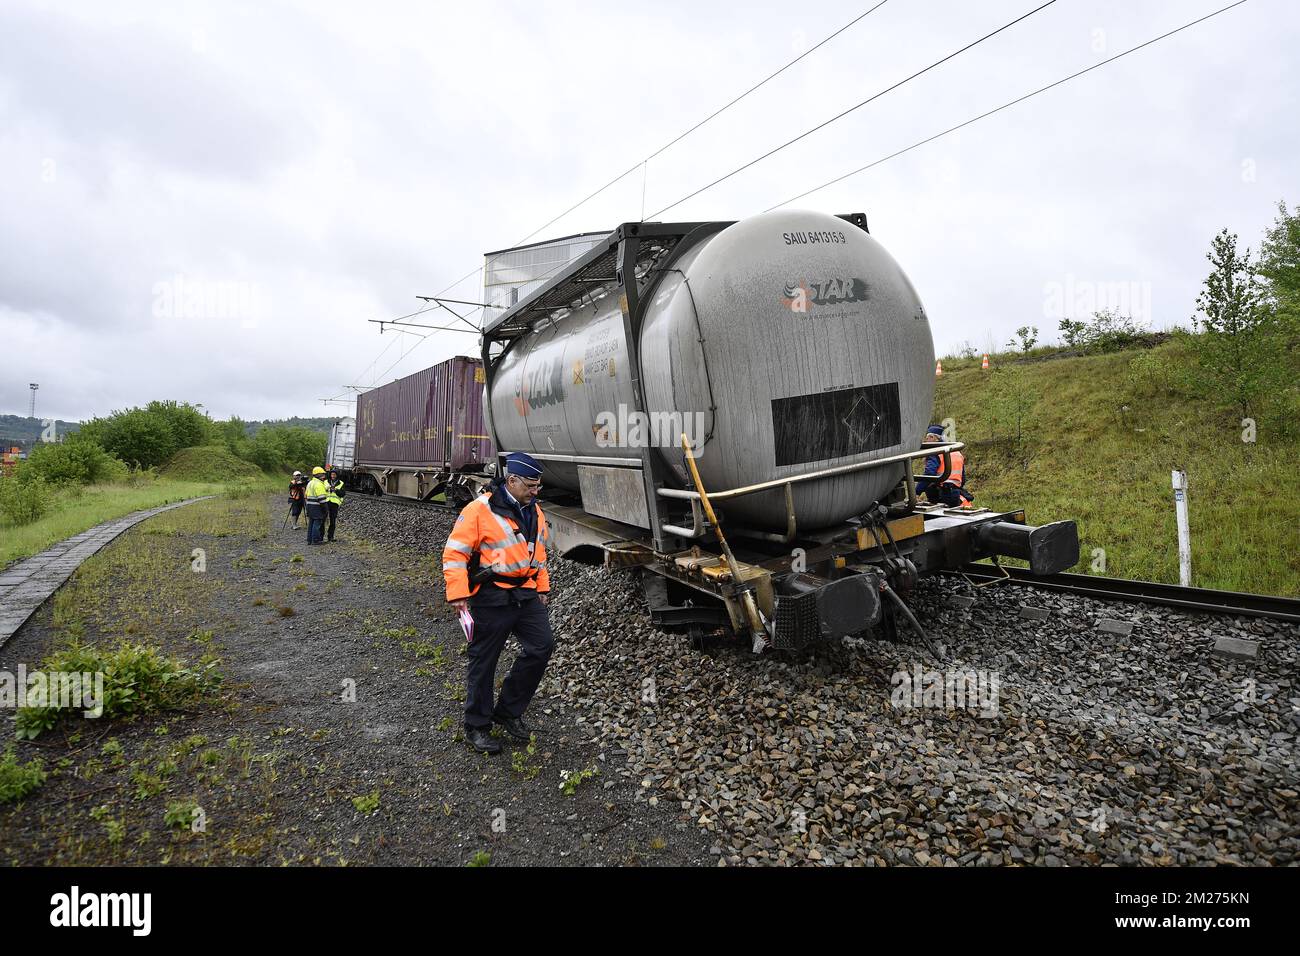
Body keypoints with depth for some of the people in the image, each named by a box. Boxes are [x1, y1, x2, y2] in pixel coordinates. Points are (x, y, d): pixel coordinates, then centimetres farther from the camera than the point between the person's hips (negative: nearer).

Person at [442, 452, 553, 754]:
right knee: (484, 661, 4)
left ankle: (509, 710, 19)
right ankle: (477, 726, 21)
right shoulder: (480, 510, -13)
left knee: (541, 646, 2)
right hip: (492, 597, -7)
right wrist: (458, 594, -17)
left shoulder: (533, 511, 11)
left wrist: (542, 588, 20)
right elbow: (454, 554, -13)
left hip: (526, 592, 7)